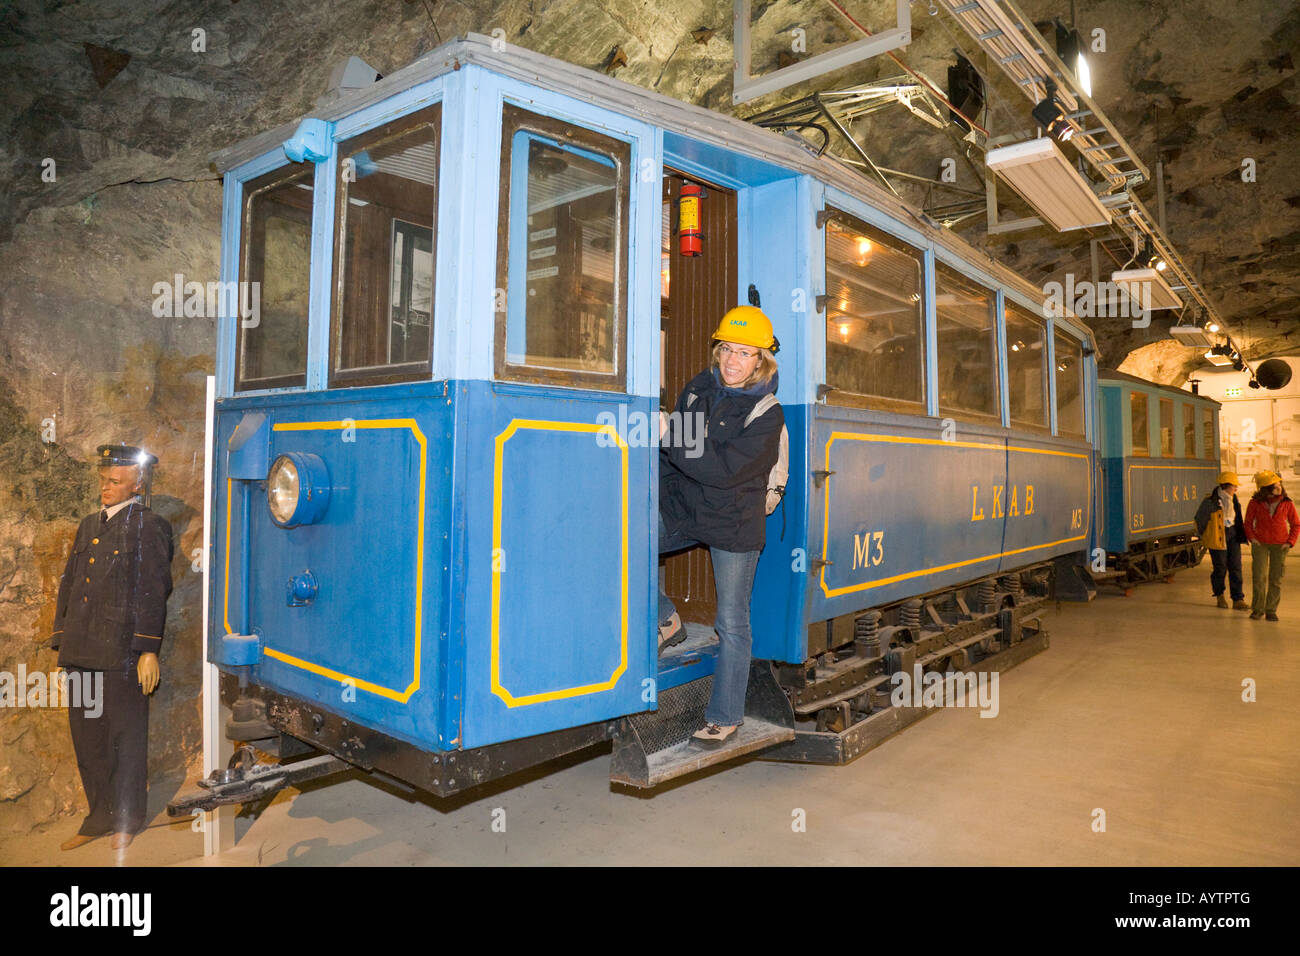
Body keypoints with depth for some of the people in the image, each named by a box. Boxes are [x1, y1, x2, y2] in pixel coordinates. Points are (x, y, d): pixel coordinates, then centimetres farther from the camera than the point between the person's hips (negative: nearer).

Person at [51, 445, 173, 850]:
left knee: (126, 740, 5)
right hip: (82, 655, 7)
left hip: (122, 654, -6)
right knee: (87, 739, 13)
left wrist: (148, 651, -14)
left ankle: (127, 820, 19)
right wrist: (63, 643, 13)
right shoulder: (88, 525, 17)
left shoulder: (148, 526, -4)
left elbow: (153, 592, -9)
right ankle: (99, 818, 27)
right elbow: (69, 584, 19)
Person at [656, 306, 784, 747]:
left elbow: (724, 469, -25)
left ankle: (725, 716, 19)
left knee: (731, 623, 2)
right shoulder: (699, 388, 4)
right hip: (682, 511, 5)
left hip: (734, 525, -5)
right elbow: (672, 456, 12)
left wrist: (668, 436, -28)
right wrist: (658, 494, 4)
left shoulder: (766, 415, -13)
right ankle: (666, 620, 10)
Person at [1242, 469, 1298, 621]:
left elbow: (1295, 525, 8)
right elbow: (1248, 522, 8)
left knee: (1276, 579, 4)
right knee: (1258, 577, -5)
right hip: (1260, 544, -1)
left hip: (1280, 546, 1)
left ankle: (1271, 610, 14)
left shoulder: (1287, 504, 0)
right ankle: (1258, 609, 7)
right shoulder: (1255, 503, -2)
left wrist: (1290, 542, -3)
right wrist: (1251, 537, -6)